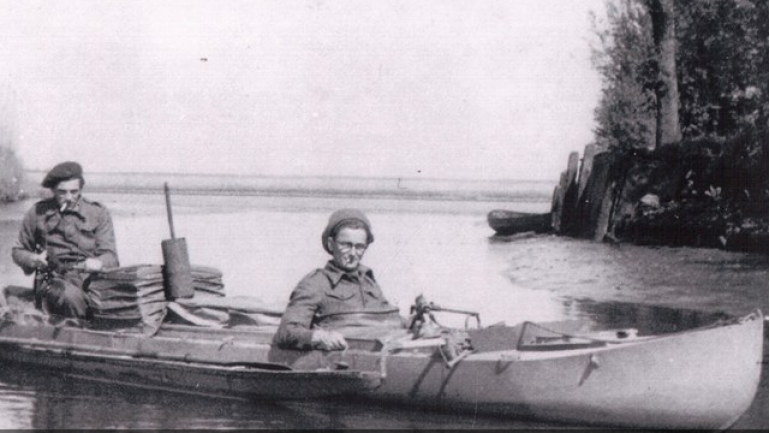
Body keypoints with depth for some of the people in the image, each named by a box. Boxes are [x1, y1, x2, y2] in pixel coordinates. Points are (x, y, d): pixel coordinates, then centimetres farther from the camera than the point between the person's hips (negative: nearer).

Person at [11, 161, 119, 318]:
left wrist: (98, 263, -20)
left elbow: (110, 255, 5)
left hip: (90, 277, 2)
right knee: (70, 295, -37)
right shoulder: (37, 213, 11)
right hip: (53, 279, -1)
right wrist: (34, 259, -2)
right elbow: (18, 251, 21)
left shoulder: (98, 213, 11)